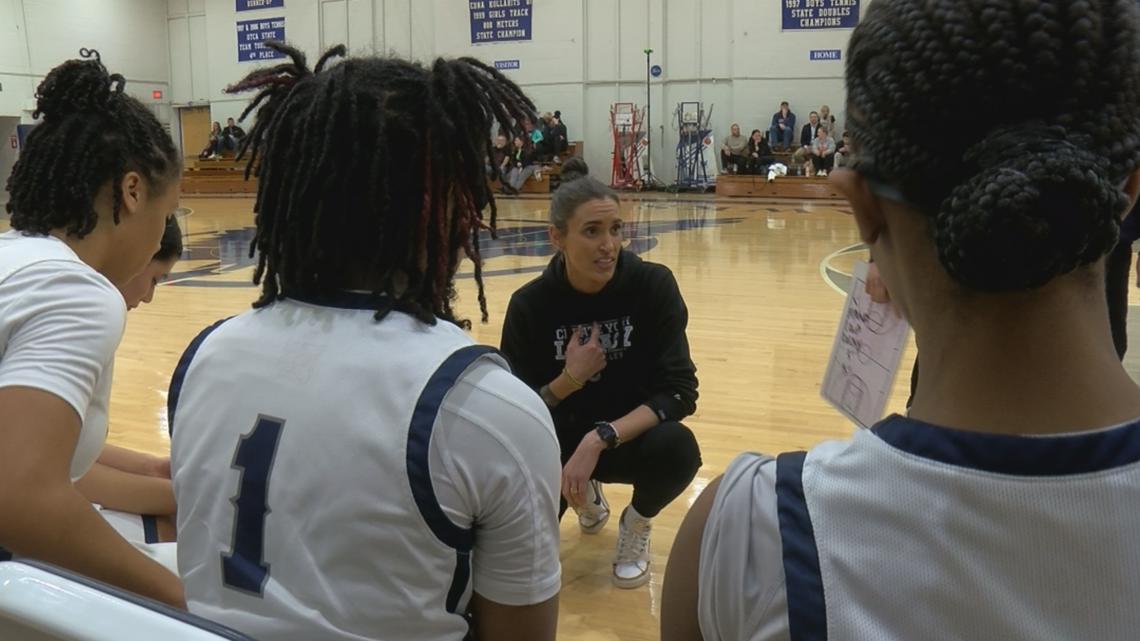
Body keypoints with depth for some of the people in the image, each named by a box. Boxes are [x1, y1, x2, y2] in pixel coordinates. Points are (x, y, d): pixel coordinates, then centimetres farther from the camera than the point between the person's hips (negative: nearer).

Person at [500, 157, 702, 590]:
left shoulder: (653, 286, -17)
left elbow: (679, 392, -20)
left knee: (676, 448, -35)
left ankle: (636, 526, 3)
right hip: (559, 443, 1)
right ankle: (584, 497, 19)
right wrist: (569, 379, -28)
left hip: (629, 437, -1)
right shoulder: (531, 305, -14)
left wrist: (600, 438, -31)